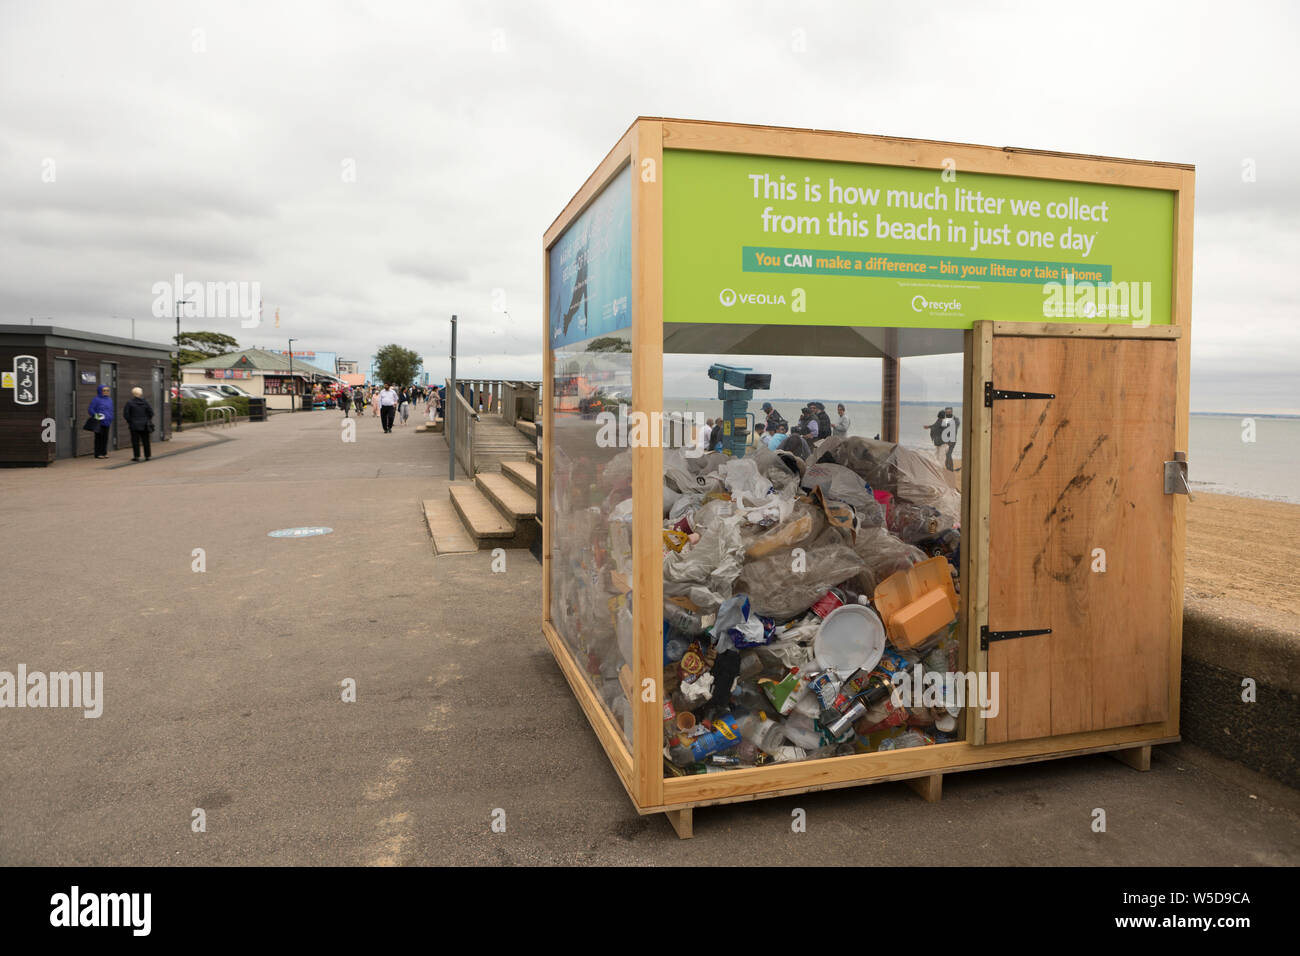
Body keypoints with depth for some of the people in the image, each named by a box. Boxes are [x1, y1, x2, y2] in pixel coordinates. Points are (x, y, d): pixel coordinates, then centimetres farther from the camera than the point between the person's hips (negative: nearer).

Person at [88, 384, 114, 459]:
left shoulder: (109, 400, 15)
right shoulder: (96, 399, -5)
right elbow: (90, 409, -8)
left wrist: (111, 419, 14)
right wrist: (95, 415, -22)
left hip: (107, 422, 6)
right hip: (99, 422, -6)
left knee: (105, 437, 8)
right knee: (99, 437, -3)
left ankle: (104, 453, 14)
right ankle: (98, 453, 1)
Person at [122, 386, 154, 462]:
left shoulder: (130, 402, -8)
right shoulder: (145, 401, 0)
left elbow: (126, 413, -7)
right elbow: (151, 412, 1)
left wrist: (129, 421, 7)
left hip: (134, 425, -3)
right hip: (144, 425, 3)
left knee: (135, 441, 3)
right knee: (145, 440, 9)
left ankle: (136, 456, 2)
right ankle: (147, 456, 10)